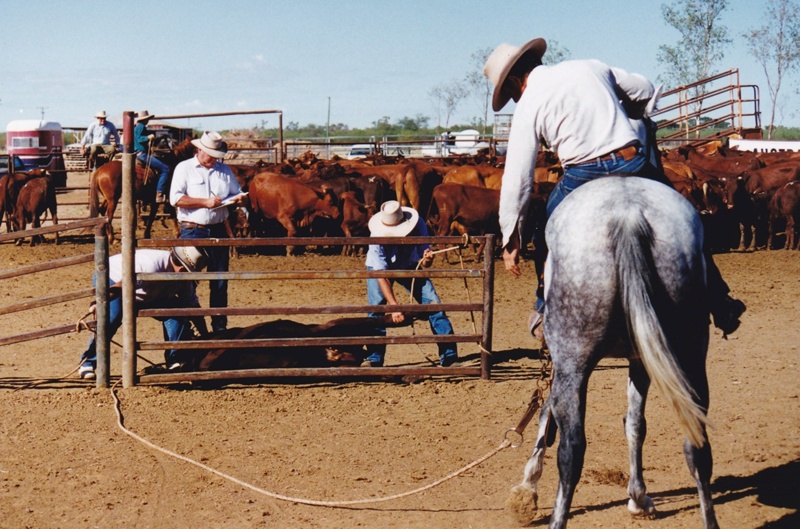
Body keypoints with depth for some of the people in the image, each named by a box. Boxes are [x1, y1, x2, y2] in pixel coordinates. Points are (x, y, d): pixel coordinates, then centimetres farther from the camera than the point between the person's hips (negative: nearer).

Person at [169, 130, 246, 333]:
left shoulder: (225, 170, 12)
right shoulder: (184, 168, -1)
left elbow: (237, 193, 19)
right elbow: (176, 199, -12)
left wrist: (239, 199, -6)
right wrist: (205, 202, -16)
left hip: (218, 230, 4)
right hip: (192, 231, -4)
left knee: (220, 281, 7)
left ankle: (220, 325, 15)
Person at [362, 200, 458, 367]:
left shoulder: (417, 225, -31)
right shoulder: (377, 237, -35)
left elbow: (425, 262, -25)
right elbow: (381, 275, -34)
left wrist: (427, 260, -50)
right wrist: (394, 305, -42)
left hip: (409, 266, 1)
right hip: (379, 267, -1)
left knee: (432, 302, -12)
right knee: (376, 308, -20)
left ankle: (449, 355, -7)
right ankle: (374, 357, -8)